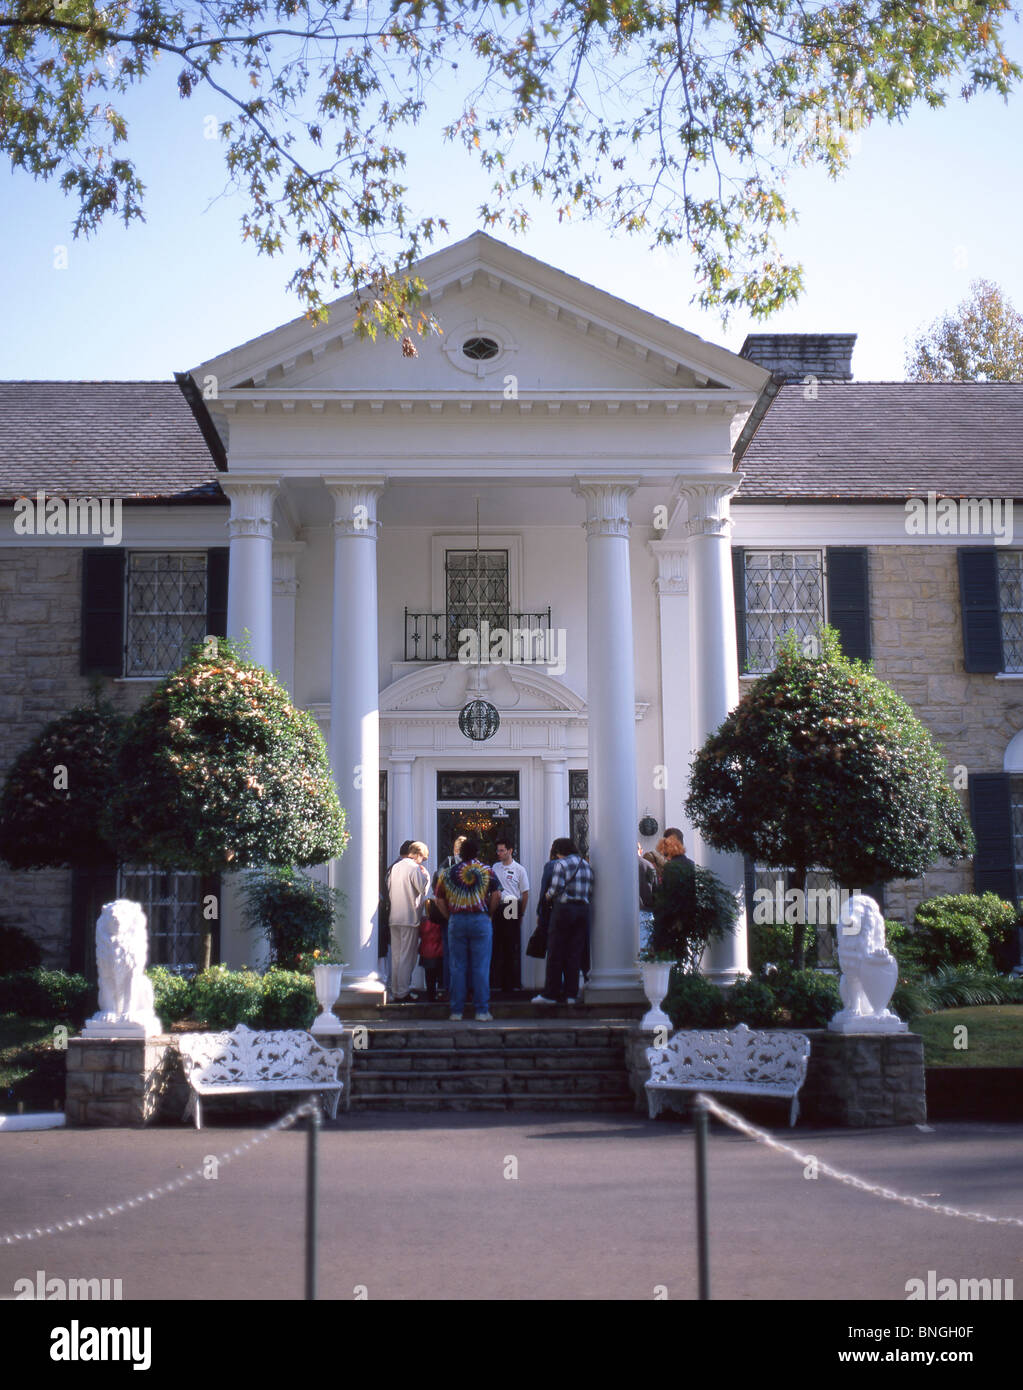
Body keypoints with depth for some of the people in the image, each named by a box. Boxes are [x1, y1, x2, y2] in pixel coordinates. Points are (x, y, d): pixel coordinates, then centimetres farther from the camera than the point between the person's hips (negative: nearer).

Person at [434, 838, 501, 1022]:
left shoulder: (447, 873, 7)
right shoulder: (486, 871, 0)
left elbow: (440, 900, 5)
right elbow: (496, 895, -7)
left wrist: (450, 916, 12)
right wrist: (488, 912, 5)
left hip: (456, 922, 2)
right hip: (480, 920, -2)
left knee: (457, 967, 6)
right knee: (481, 967, 1)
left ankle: (456, 1011, 7)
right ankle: (482, 1011, 1)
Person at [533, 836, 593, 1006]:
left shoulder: (561, 863, -4)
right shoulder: (586, 865, 15)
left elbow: (557, 888, -13)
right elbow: (591, 891, 12)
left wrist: (549, 895, 6)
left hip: (564, 909, -6)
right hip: (583, 910, 6)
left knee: (555, 953, -1)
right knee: (575, 953, 7)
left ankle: (551, 993, -1)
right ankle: (571, 994, 5)